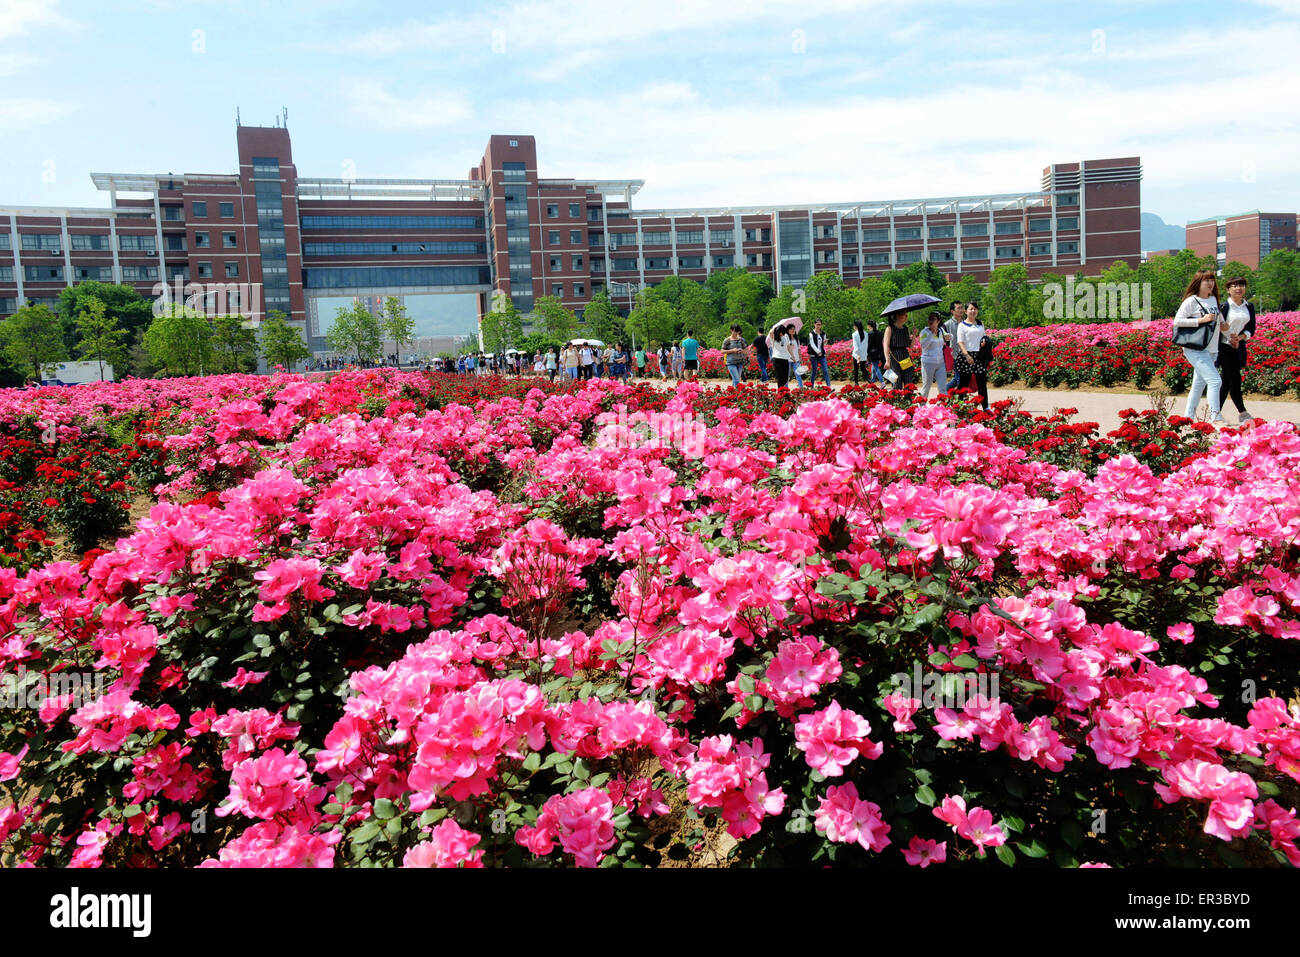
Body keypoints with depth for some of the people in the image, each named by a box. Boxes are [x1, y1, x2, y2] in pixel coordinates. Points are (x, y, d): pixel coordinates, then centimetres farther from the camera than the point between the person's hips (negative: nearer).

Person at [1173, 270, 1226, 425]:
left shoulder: (1214, 299, 14)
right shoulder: (1191, 301, -7)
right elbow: (1177, 321, -15)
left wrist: (1223, 323, 13)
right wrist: (1201, 320, -19)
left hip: (1211, 350, 8)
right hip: (1196, 349, -8)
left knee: (1199, 385, 11)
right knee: (1215, 381, -18)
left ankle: (1188, 417, 18)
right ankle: (1215, 418, -17)